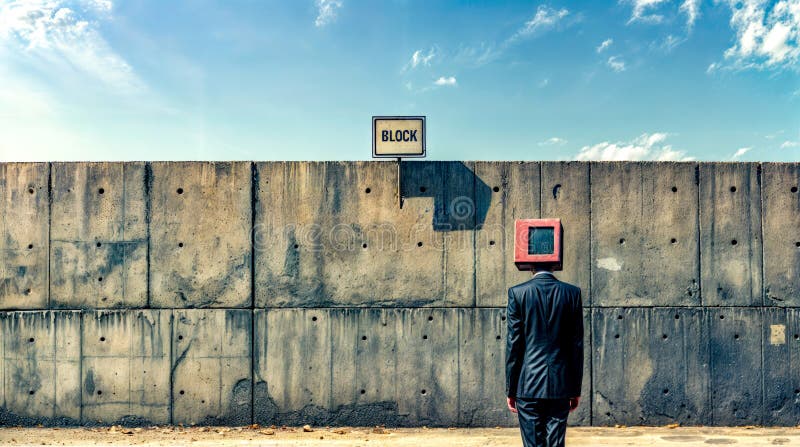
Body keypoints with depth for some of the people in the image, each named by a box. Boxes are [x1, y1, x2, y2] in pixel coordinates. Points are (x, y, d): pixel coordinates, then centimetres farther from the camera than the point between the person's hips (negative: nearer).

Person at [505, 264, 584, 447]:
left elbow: (513, 344, -4)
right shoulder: (573, 293, 1)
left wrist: (510, 389, 3)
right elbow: (577, 344, 3)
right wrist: (576, 389, 11)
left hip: (528, 384, -2)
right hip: (561, 384, 2)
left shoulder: (517, 292, -4)